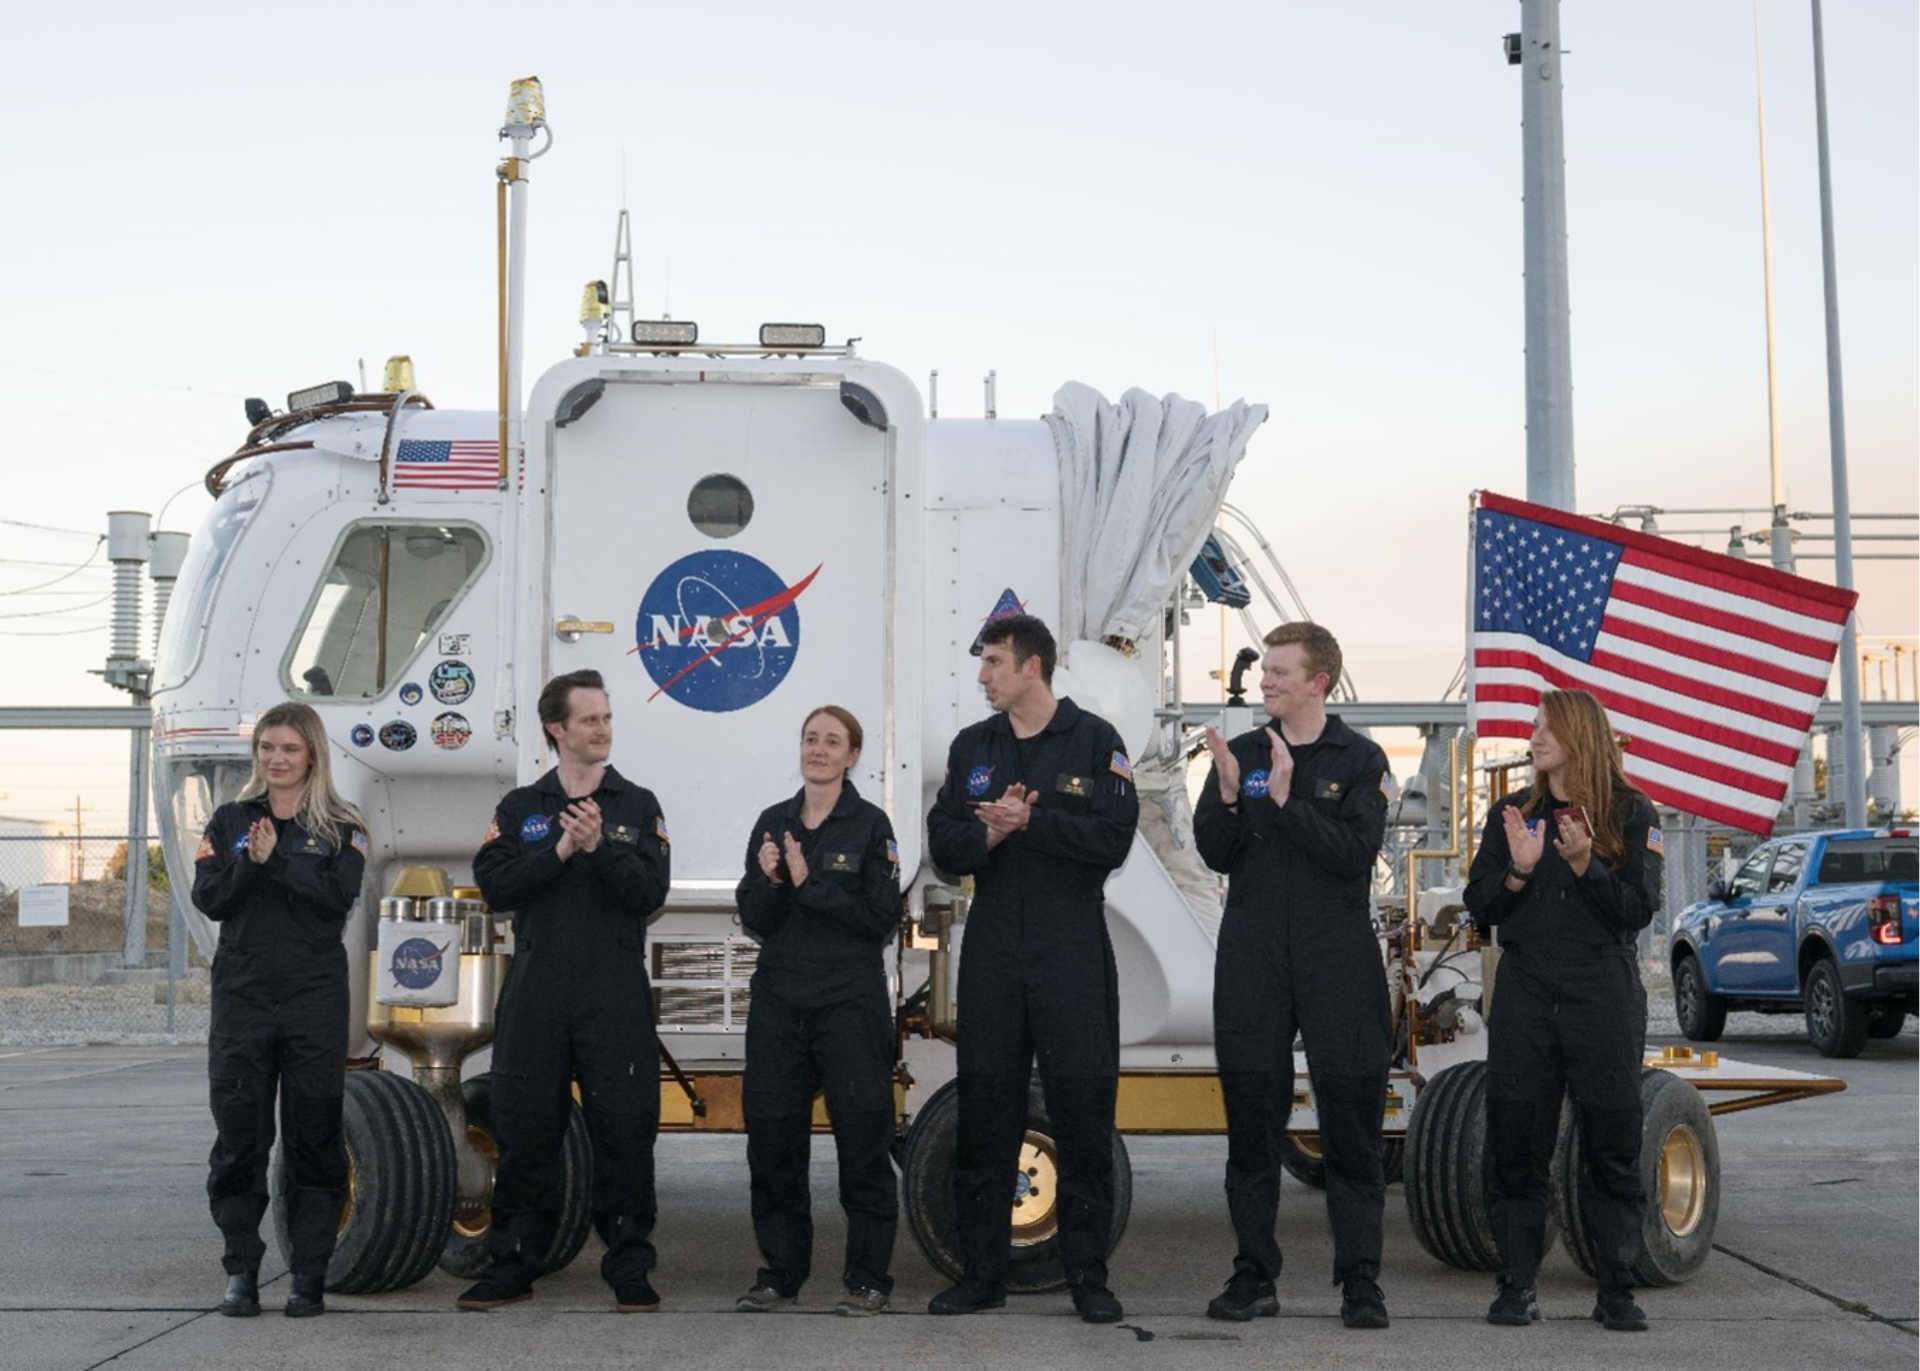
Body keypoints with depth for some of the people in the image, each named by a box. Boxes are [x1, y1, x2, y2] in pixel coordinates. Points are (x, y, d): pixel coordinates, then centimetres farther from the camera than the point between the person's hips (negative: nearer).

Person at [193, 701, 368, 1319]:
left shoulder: (340, 828, 5)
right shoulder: (230, 821, 12)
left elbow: (339, 896, -11)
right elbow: (208, 898, 0)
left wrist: (276, 860, -15)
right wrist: (249, 863, -16)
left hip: (315, 997, -2)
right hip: (241, 995, 2)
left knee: (314, 1140, 0)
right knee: (238, 1138, 2)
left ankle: (309, 1277, 6)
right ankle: (241, 1272, 12)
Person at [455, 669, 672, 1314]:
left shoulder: (638, 806, 9)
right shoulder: (519, 808, 12)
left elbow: (650, 891, -4)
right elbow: (494, 884, -3)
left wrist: (600, 847, -18)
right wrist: (561, 850, -13)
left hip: (615, 997, -1)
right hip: (535, 991, 1)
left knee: (624, 1133, -2)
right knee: (523, 1132, 4)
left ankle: (630, 1271, 7)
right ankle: (512, 1266, 14)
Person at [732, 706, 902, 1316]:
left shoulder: (870, 825, -2)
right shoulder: (772, 823, 10)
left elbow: (882, 918, -9)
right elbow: (755, 921, 7)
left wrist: (810, 885, -15)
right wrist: (769, 881, -12)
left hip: (851, 1002, -4)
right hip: (779, 1001, 4)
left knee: (861, 1137, -2)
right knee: (772, 1135, 5)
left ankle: (867, 1277, 7)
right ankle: (779, 1272, 17)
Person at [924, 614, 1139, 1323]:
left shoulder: (1094, 740, 0)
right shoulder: (972, 746, 12)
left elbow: (1113, 837, -11)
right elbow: (944, 846, 5)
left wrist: (1029, 821, -16)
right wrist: (993, 833, -14)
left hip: (1072, 952, -4)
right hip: (991, 951, 4)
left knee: (1082, 1106, -1)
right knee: (984, 1110, 6)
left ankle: (1088, 1275, 8)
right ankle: (981, 1271, 15)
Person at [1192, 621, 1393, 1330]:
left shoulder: (1360, 760, 1)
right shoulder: (1239, 753, 10)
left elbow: (1356, 853, -11)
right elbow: (1214, 852, 3)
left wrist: (1287, 800, -17)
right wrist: (1229, 796, -14)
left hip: (1337, 961, -2)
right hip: (1252, 960, 3)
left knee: (1351, 1122, -1)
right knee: (1251, 1122, 5)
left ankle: (1361, 1283, 6)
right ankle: (1254, 1277, 14)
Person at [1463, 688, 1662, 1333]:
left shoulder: (1631, 814, 3)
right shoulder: (1512, 814, 12)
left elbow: (1639, 909, -4)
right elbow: (1479, 907, 7)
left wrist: (1585, 864, -17)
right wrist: (1518, 871, -11)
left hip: (1603, 995, -2)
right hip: (1524, 993, 2)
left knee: (1613, 1144, 0)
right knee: (1515, 1142, 1)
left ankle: (1616, 1291, 9)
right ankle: (1516, 1285, 9)